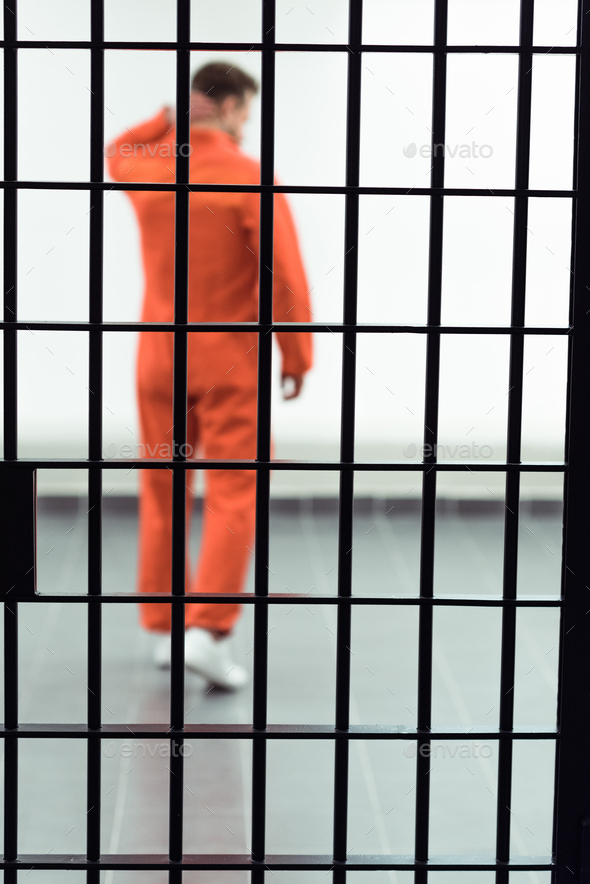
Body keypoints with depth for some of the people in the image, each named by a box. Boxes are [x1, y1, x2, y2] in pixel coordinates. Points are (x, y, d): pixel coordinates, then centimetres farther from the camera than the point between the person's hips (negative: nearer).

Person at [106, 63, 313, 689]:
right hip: (230, 362, -4)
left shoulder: (147, 171, 1)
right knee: (232, 495, -2)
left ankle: (164, 629, 21)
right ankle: (208, 630, -13)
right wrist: (296, 357, -4)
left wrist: (172, 118, 15)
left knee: (162, 492, 14)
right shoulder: (252, 179, -12)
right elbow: (285, 276, -15)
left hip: (159, 358, 4)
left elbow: (118, 152, 29)